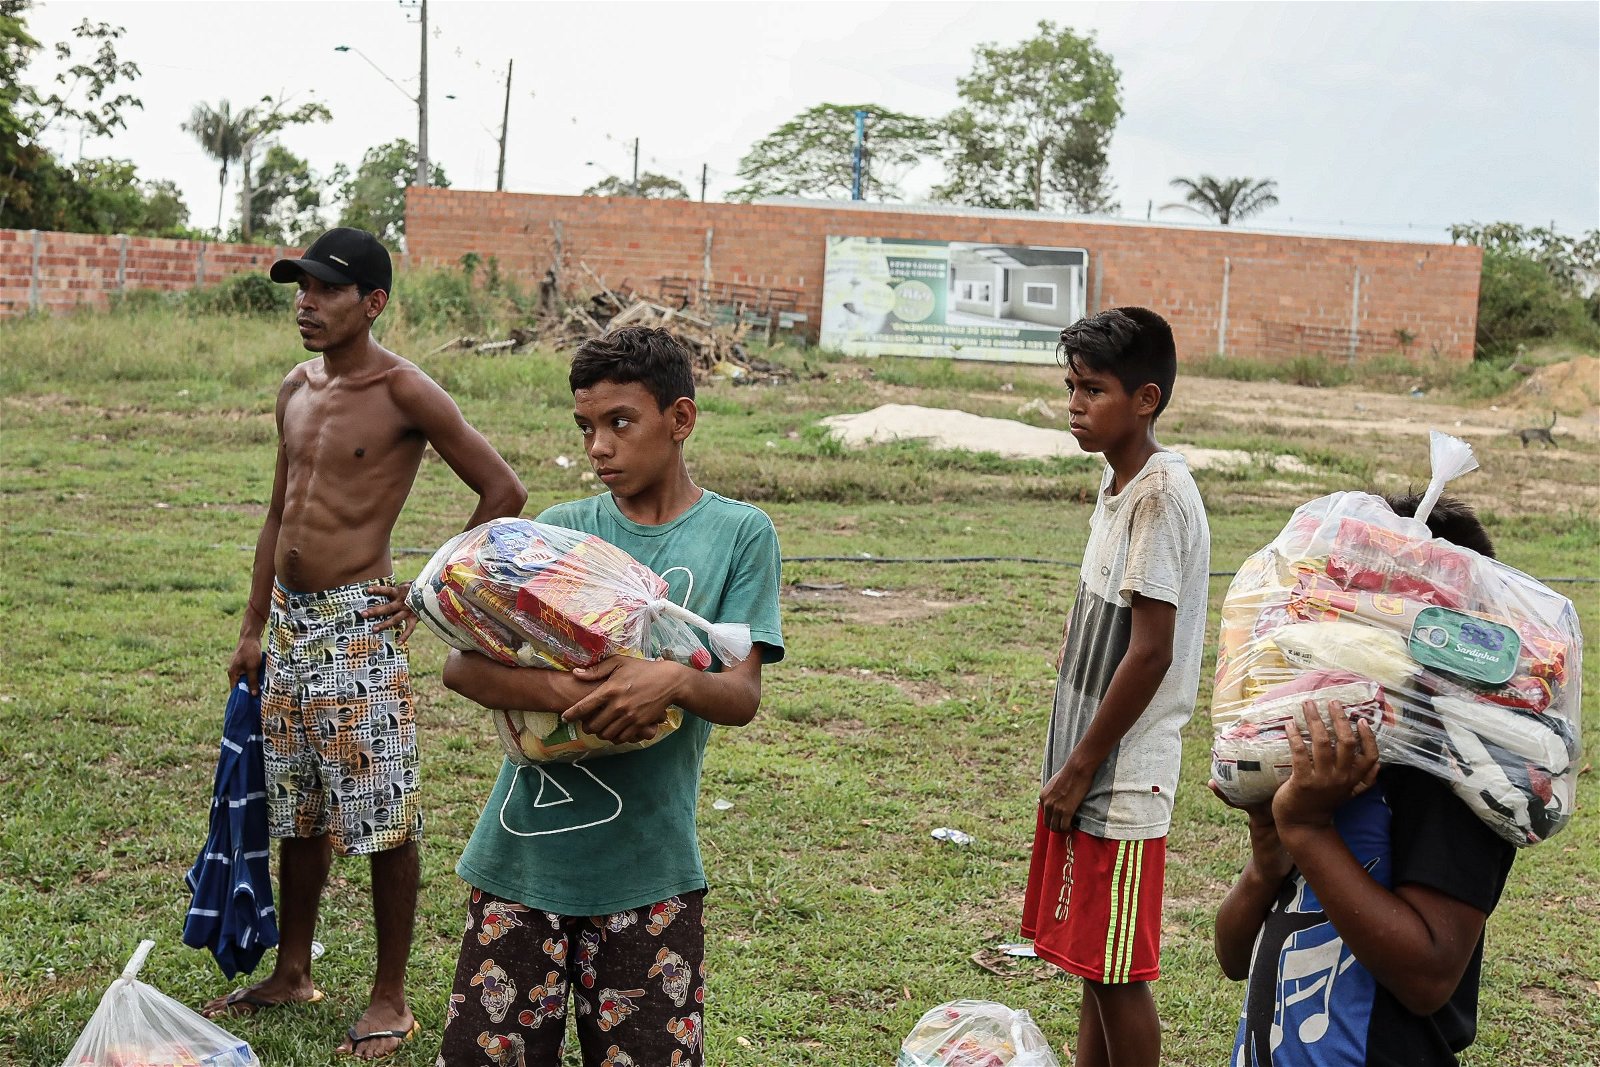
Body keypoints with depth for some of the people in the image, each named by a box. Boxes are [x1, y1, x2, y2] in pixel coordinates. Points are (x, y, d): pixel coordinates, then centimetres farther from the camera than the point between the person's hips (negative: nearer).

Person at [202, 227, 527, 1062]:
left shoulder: (405, 393, -12)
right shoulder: (297, 389, 11)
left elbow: (502, 492, -12)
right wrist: (253, 629, 16)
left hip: (360, 622, -8)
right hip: (290, 618, 8)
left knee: (383, 817, 0)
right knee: (295, 810, 17)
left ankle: (389, 999, 12)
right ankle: (290, 974, 32)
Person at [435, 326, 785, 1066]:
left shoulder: (739, 534, 0)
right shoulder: (562, 529, 4)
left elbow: (743, 696, -6)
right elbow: (461, 666, -5)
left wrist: (676, 682, -28)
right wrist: (558, 691, -24)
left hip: (649, 866, -1)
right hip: (524, 854, 2)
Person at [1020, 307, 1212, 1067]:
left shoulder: (1160, 495, -19)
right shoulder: (1118, 482, 10)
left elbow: (1150, 652, -21)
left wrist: (1080, 768, -15)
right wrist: (1071, 767, 17)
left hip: (1120, 780, -9)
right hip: (1086, 772, 9)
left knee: (1118, 972, 2)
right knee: (1090, 963, 17)